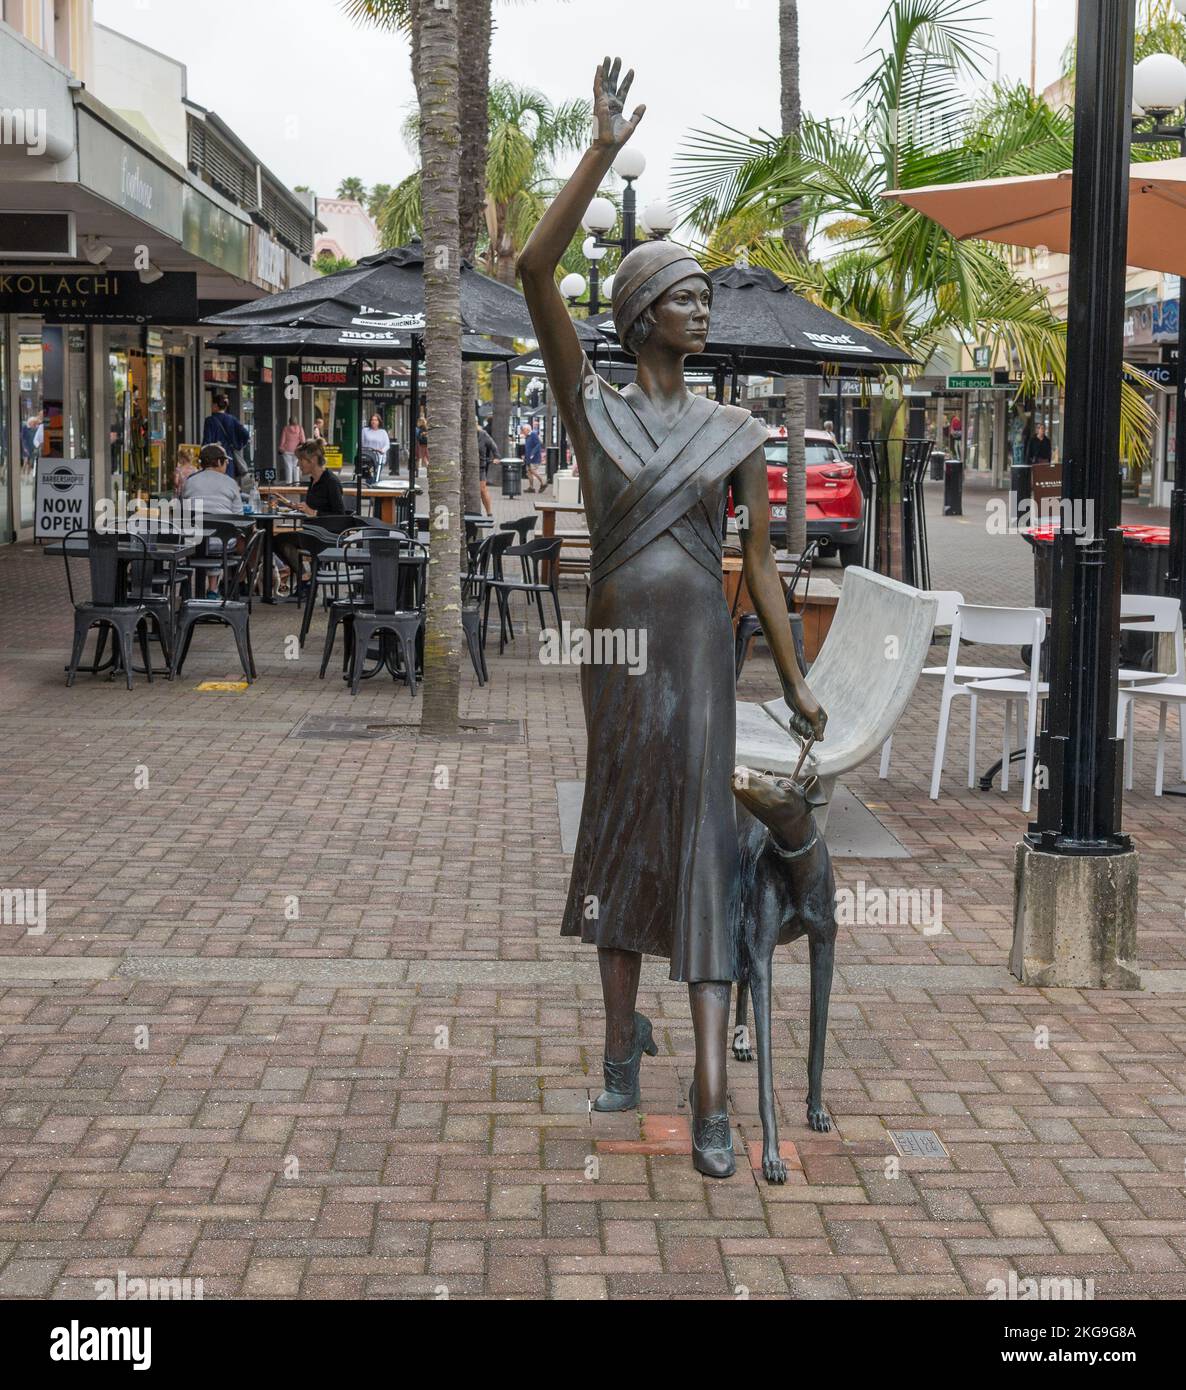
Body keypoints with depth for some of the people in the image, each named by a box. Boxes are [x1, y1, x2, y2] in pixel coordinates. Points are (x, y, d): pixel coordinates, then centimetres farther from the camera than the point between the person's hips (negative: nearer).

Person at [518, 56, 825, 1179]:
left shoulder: (736, 431, 5)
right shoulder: (591, 406, 1)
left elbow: (760, 561, 7)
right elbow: (534, 271, -10)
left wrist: (795, 682, 4)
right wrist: (603, 151, -15)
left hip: (701, 653, 0)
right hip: (614, 647, 0)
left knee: (701, 845, -5)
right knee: (619, 834, 10)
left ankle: (711, 1101, -8)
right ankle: (621, 1043, 26)